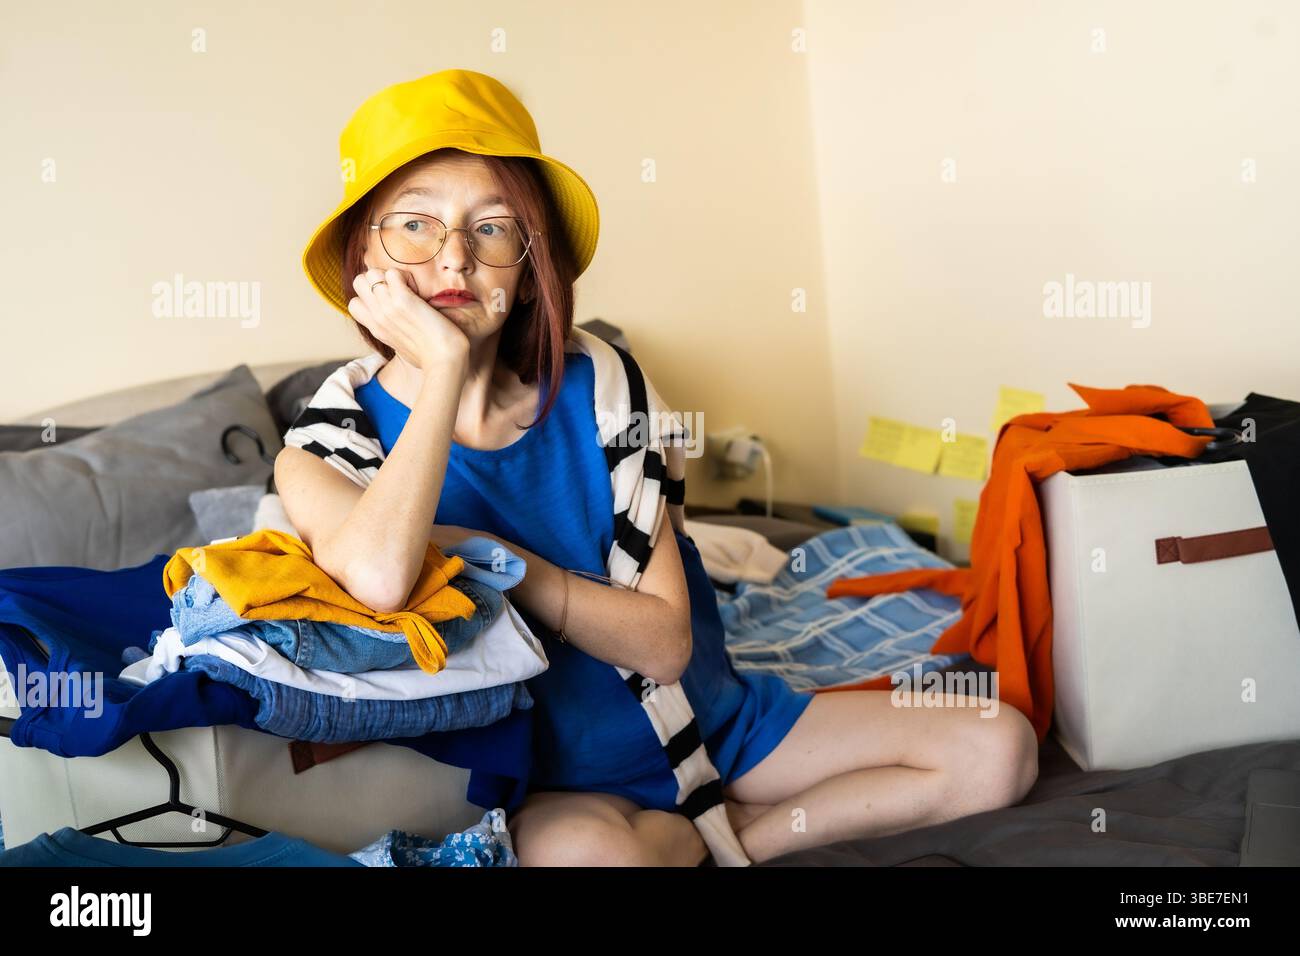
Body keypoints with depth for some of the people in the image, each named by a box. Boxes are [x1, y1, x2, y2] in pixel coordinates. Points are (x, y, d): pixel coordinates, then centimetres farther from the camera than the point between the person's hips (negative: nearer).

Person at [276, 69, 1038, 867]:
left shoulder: (587, 395, -5)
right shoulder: (323, 450, -11)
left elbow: (665, 643, -11)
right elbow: (379, 578, -38)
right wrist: (443, 365, -26)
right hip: (543, 784, -3)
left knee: (998, 749, -4)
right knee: (580, 848, -41)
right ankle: (697, 839, -7)